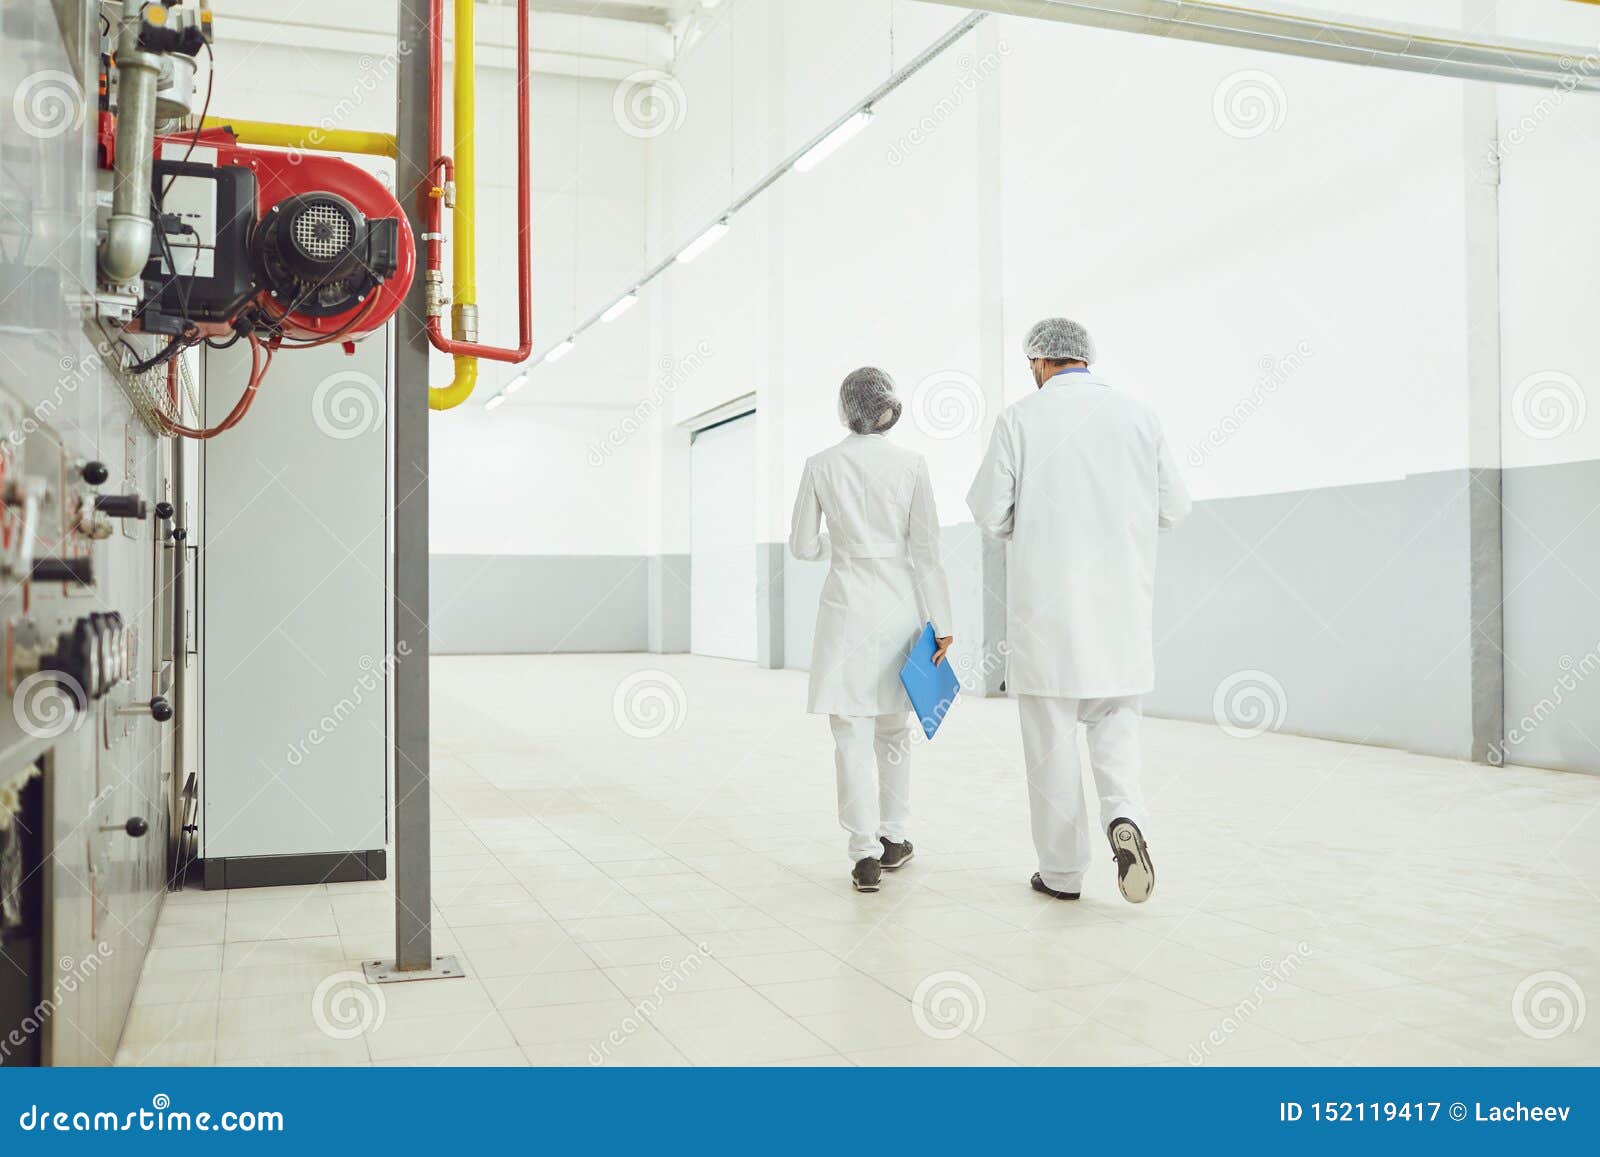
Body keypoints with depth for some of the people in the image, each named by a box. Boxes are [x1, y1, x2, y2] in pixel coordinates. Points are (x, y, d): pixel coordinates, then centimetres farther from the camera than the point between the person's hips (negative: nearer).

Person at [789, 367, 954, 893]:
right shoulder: (910, 463, -2)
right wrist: (940, 622, -1)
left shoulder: (820, 465, -1)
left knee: (852, 735, 1)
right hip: (900, 604, 1)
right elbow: (926, 548, -4)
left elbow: (802, 546, 5)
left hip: (847, 605, -1)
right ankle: (892, 838, 26)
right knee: (893, 729, 17)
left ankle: (866, 854, -5)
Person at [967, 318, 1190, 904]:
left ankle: (1062, 870, 14)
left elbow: (988, 512, -5)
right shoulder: (1137, 415, 3)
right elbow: (1173, 507, 7)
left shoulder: (1021, 418, -5)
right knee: (1114, 720, 15)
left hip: (1047, 602, -2)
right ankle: (1125, 816, -11)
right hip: (1121, 601, 3)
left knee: (1052, 738, 7)